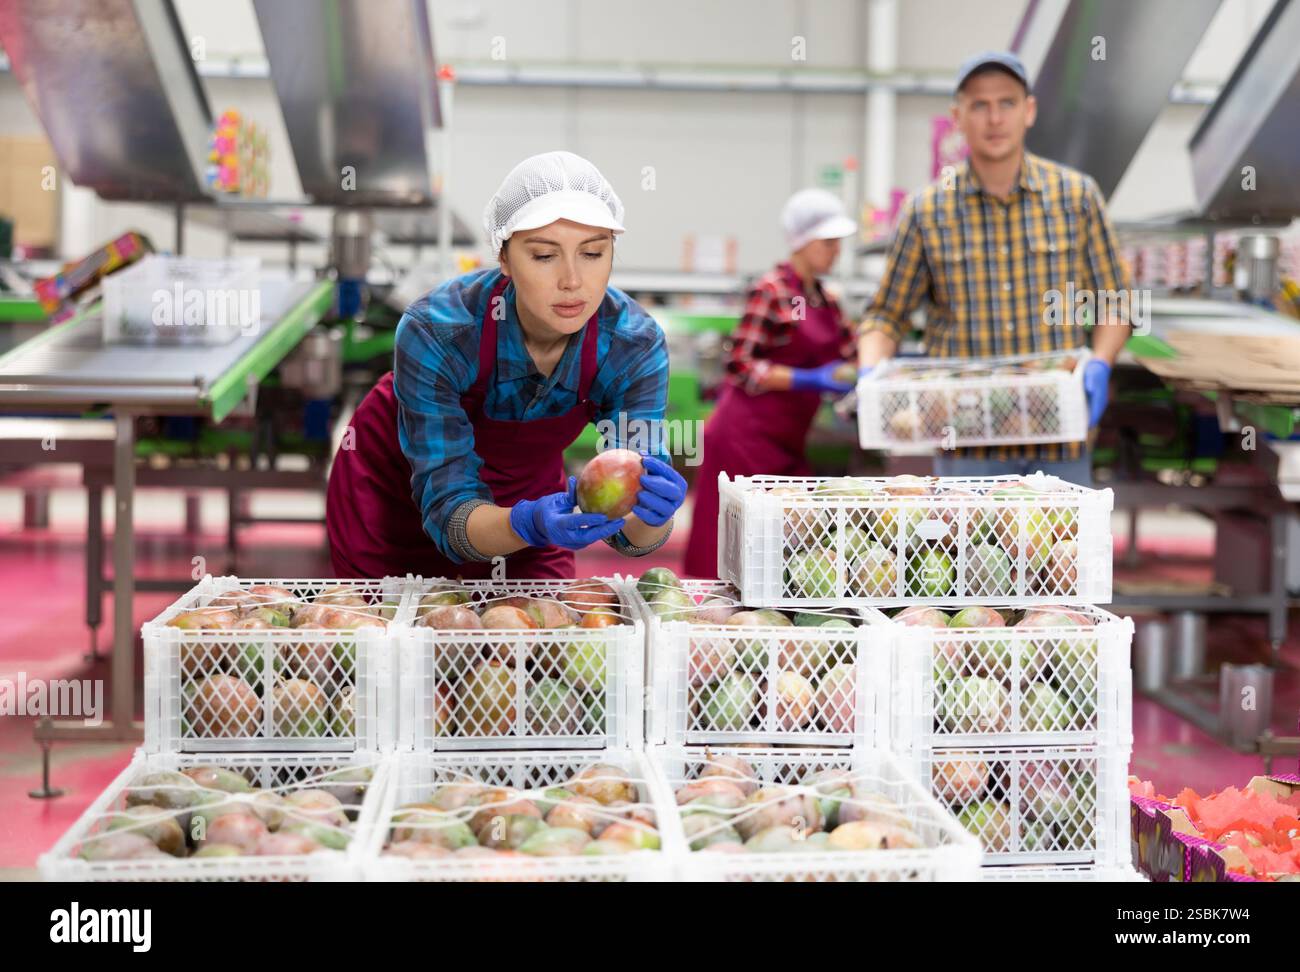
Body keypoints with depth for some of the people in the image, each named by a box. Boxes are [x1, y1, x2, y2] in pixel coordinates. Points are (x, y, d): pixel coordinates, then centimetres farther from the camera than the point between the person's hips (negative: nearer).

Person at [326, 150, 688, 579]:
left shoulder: (634, 345, -26)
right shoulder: (433, 331, -34)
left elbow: (630, 534, -28)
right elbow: (449, 510, -34)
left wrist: (654, 510, -51)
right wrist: (532, 525, -55)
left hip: (525, 490, 2)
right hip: (395, 492, -2)